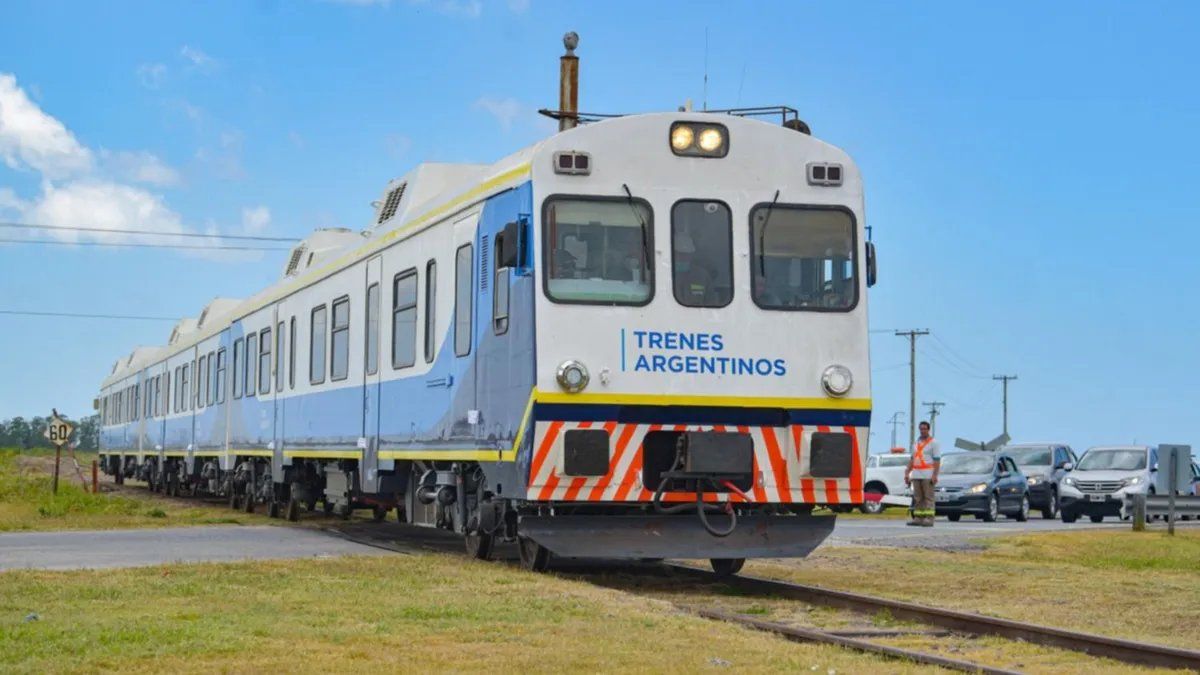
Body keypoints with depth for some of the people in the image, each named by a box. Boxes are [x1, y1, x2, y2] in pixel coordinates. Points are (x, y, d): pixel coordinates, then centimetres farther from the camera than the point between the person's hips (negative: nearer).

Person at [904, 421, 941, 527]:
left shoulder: (933, 443, 0)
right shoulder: (917, 443, 21)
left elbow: (937, 460, -8)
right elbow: (912, 459, 22)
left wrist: (935, 475, -17)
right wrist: (907, 473, 14)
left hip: (928, 475, -7)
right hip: (916, 475, 7)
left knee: (928, 497, -9)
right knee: (917, 498, 5)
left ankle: (929, 518, -11)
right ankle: (918, 518, 6)